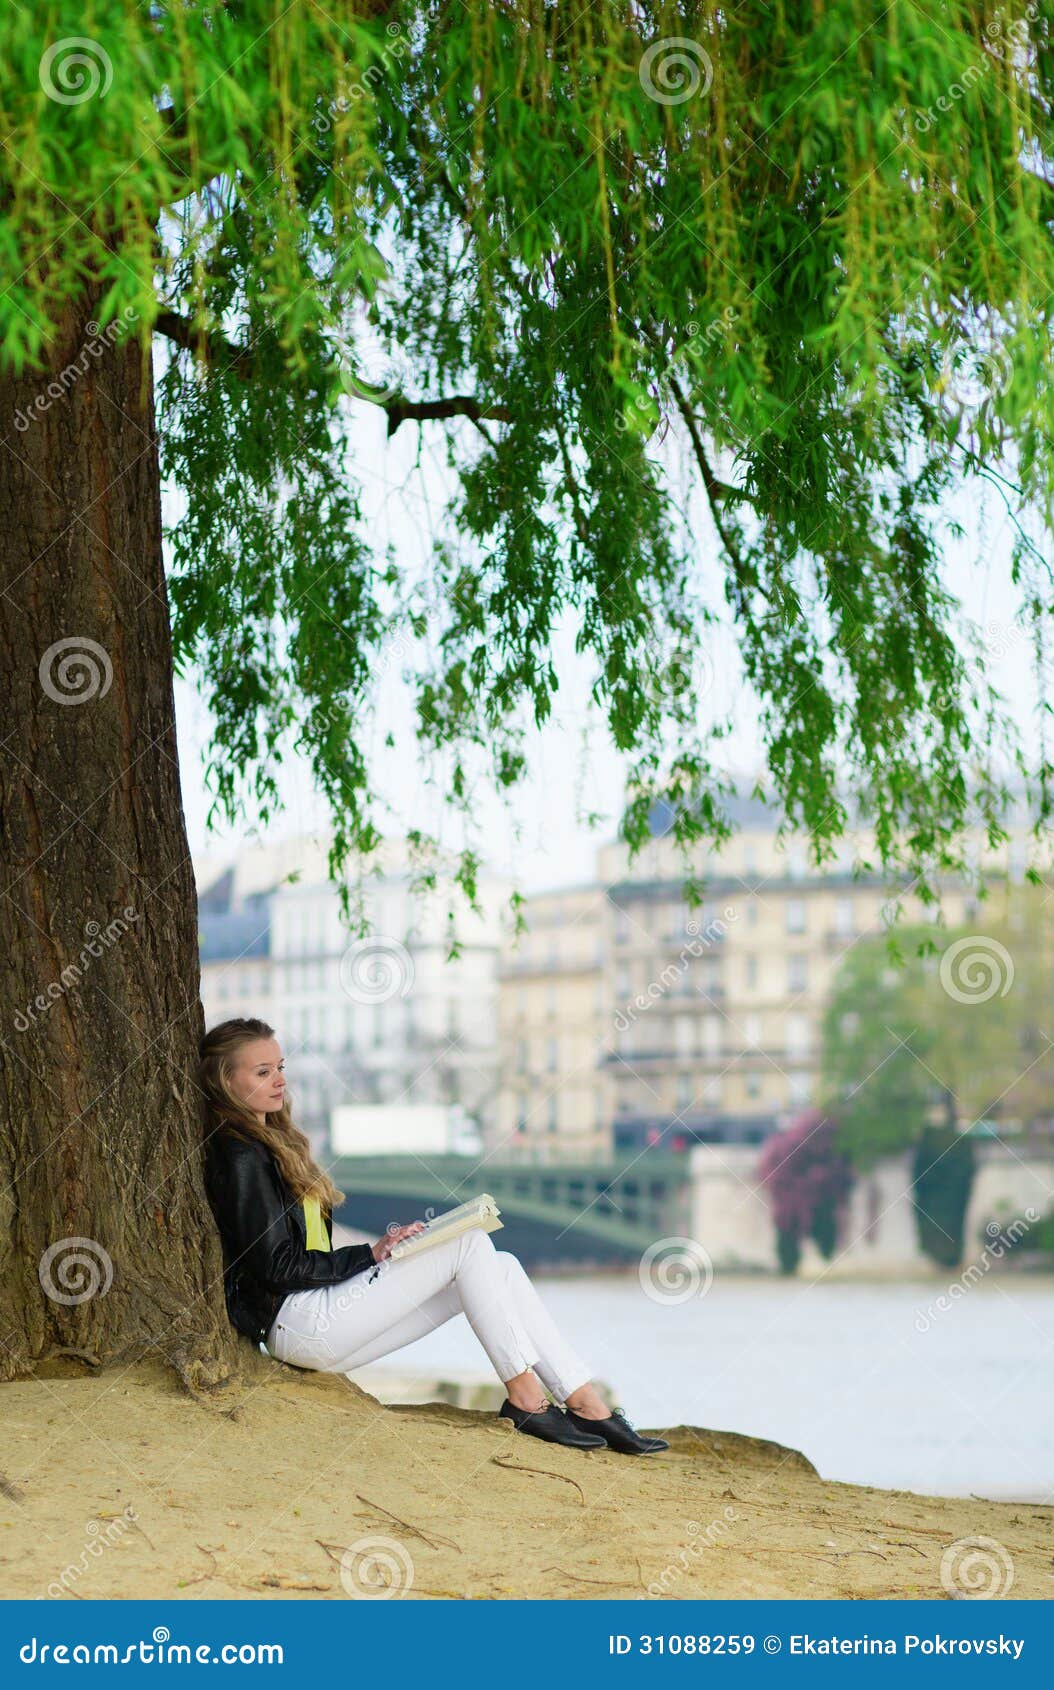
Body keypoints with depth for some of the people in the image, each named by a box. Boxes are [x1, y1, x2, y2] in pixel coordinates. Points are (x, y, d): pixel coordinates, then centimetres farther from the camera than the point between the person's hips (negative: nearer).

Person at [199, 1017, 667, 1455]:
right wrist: (370, 1256, -13)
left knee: (501, 1268, -2)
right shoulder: (240, 1158, -11)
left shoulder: (270, 1145, 20)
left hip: (320, 1316, 10)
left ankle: (590, 1406, -7)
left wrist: (375, 1252, 4)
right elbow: (276, 1265, -17)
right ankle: (524, 1400, -12)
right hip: (296, 1321, -9)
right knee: (470, 1243, -14)